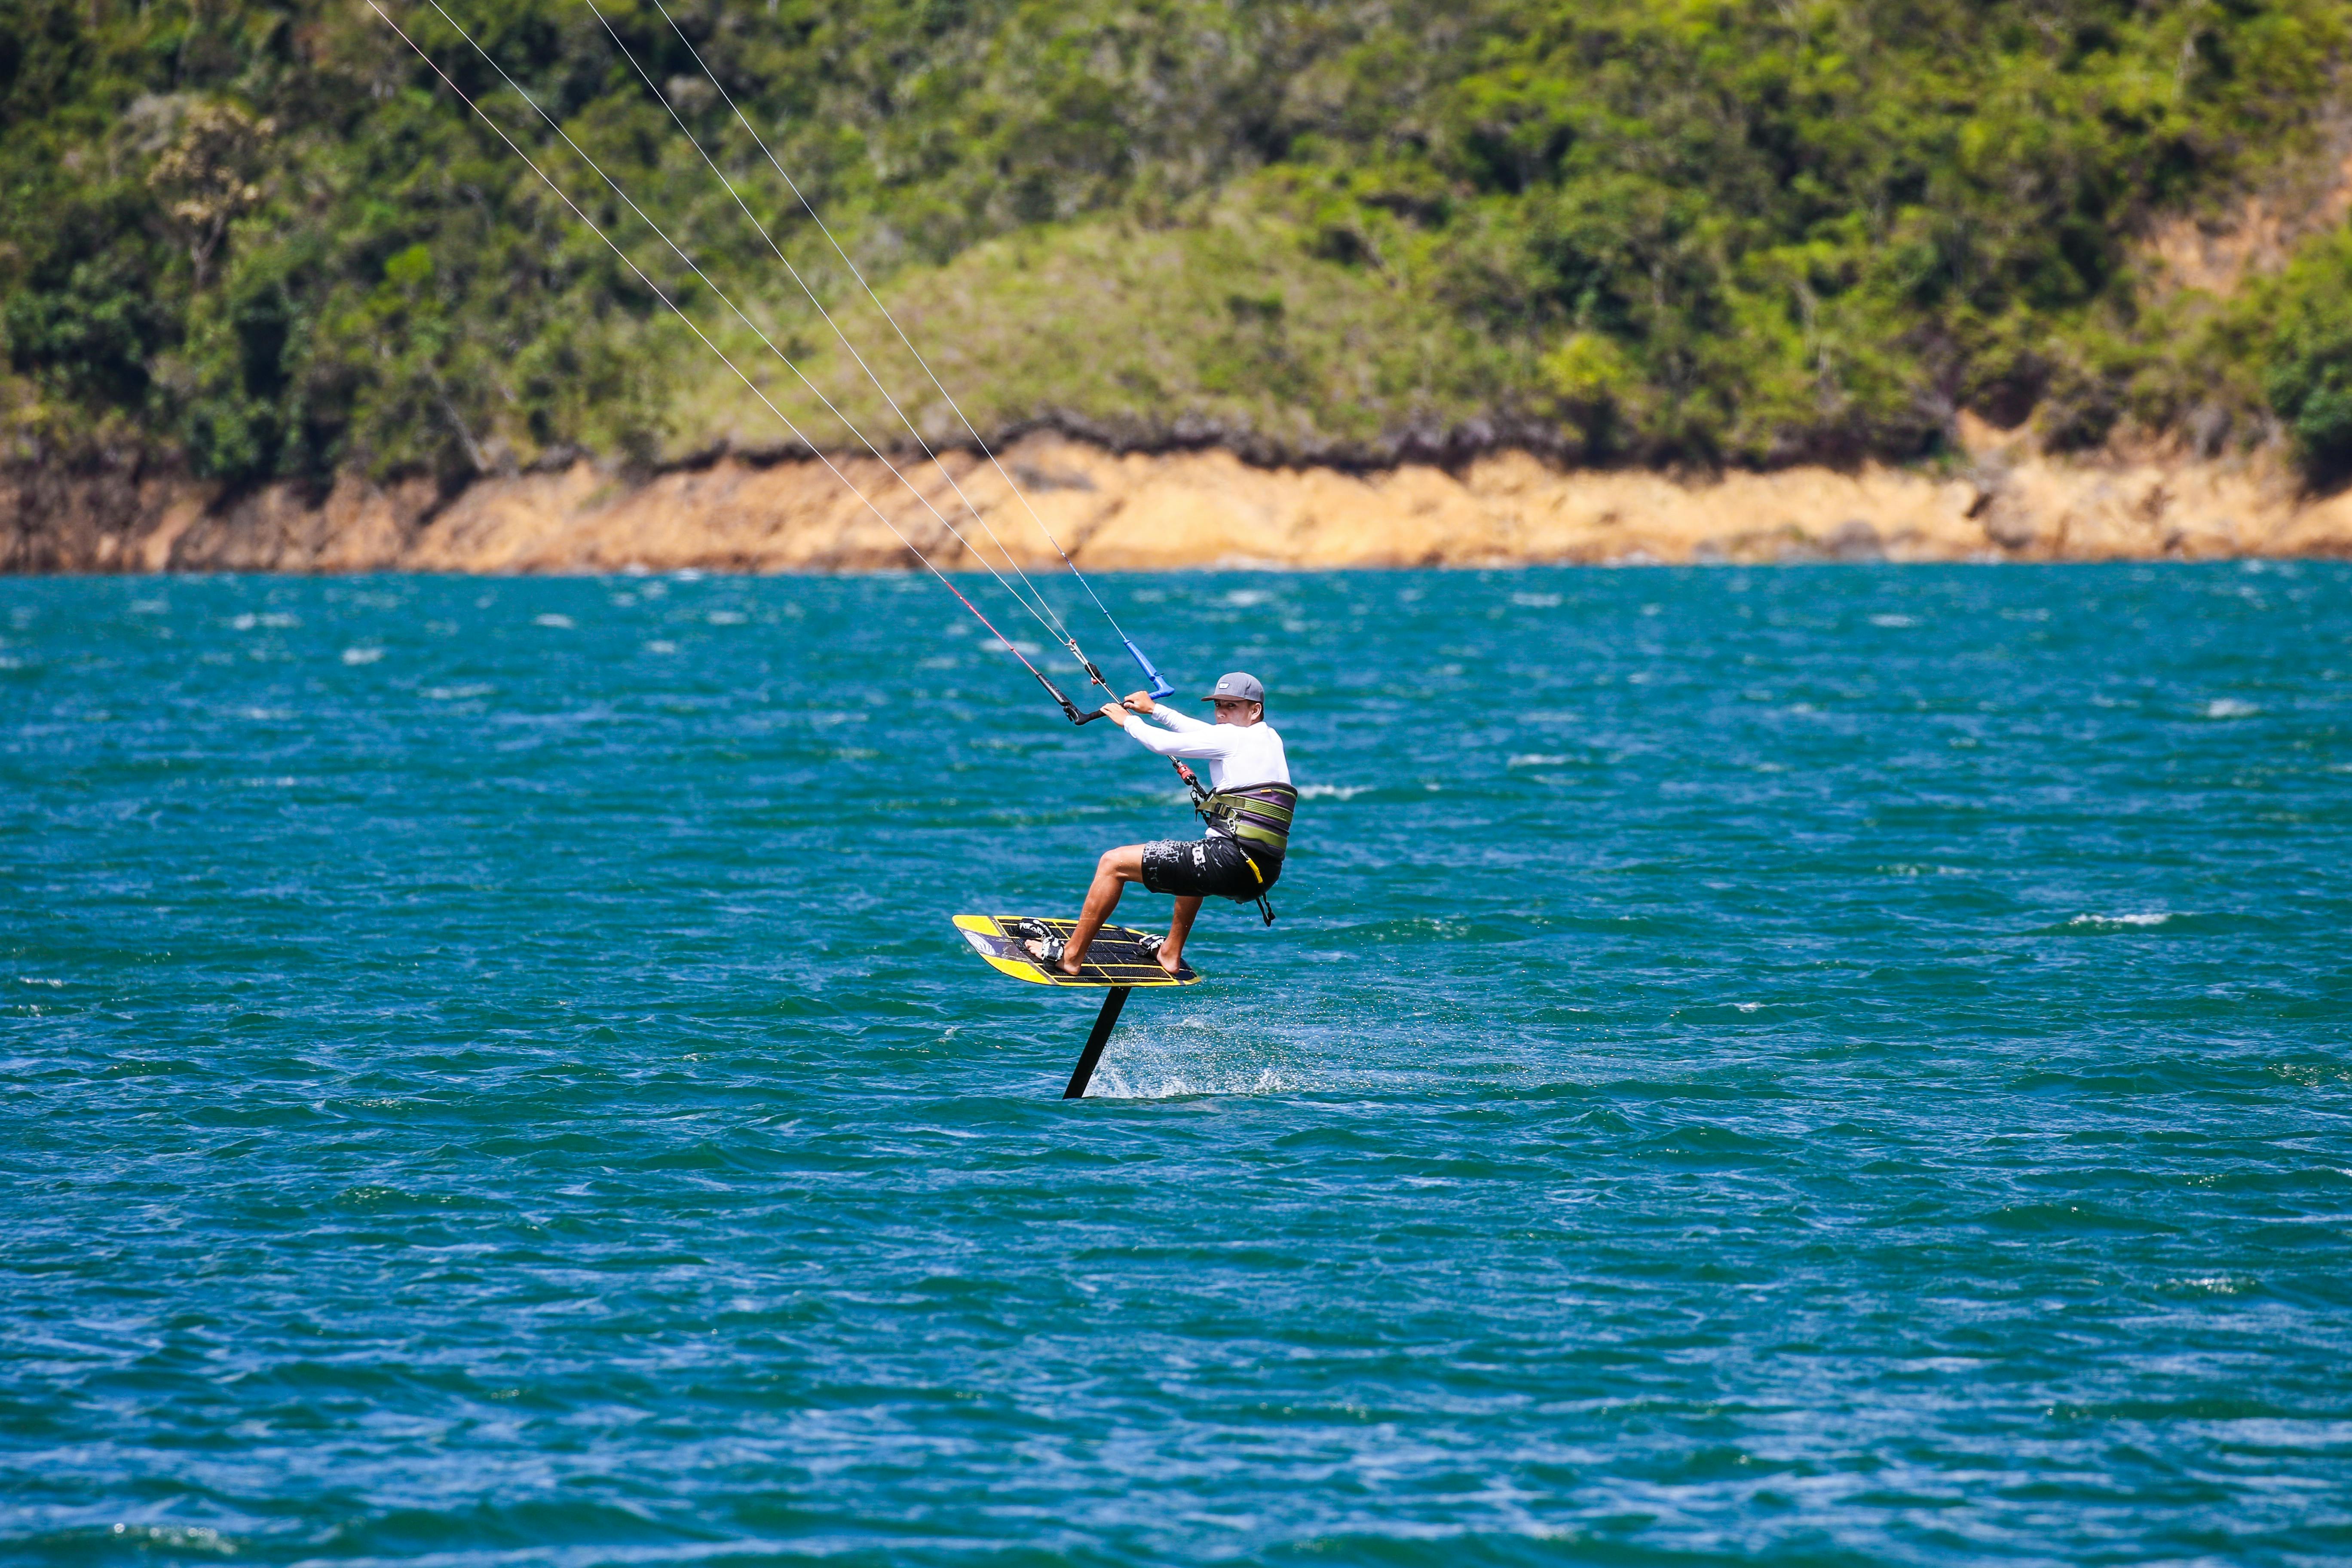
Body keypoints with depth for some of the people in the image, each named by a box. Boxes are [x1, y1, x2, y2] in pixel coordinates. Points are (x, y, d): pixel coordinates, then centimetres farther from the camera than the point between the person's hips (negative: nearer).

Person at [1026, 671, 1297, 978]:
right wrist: (1154, 710, 37)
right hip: (1264, 876, 9)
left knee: (1113, 863, 0)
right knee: (1193, 863, 45)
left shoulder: (1234, 737, -7)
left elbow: (1163, 744, -3)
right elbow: (1205, 734, 32)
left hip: (1233, 865, -9)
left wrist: (1128, 721, 15)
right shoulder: (1271, 739, 18)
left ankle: (1071, 955, 8)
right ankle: (1171, 955, 46)